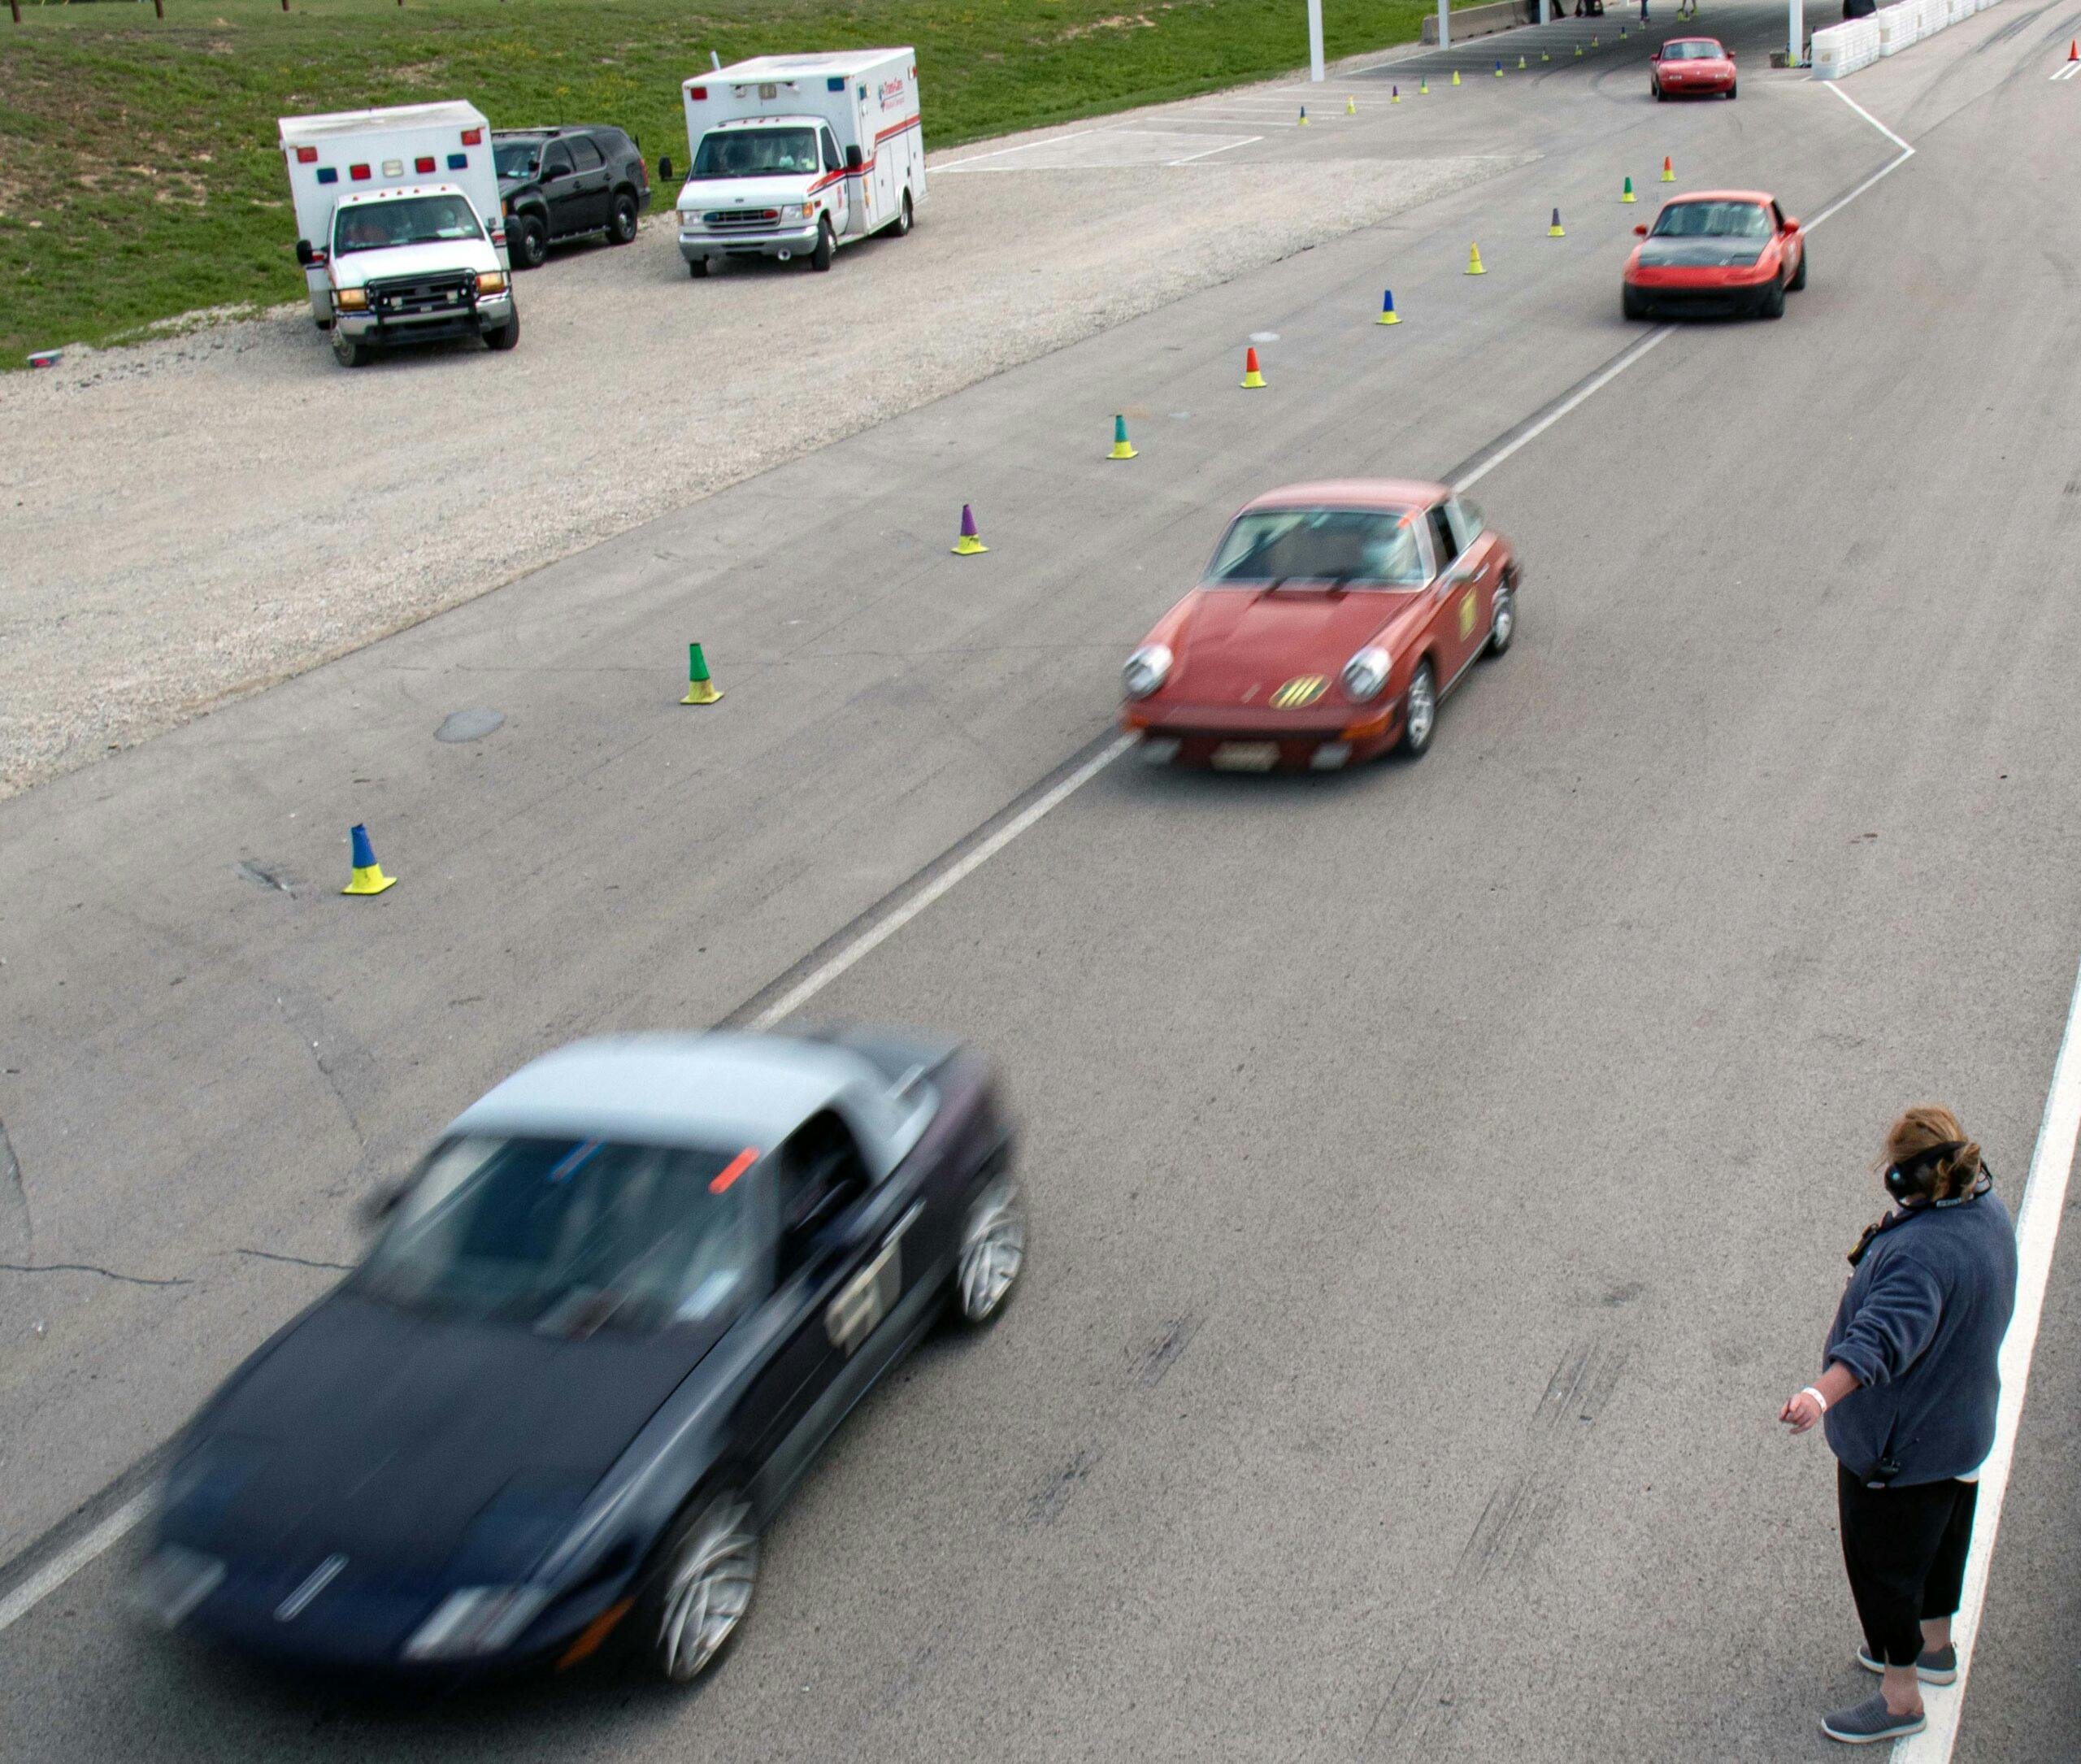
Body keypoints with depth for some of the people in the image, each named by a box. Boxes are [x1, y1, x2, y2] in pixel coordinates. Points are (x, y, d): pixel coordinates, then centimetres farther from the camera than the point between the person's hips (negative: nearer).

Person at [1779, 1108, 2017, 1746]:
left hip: (1898, 1443, -10)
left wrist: (1822, 1394, -63)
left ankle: (1900, 1696, 26)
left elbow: (1885, 1336, -51)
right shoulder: (1986, 1210, -6)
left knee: (1883, 1562, 9)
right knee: (1939, 1539, 29)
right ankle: (1935, 1646, 50)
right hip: (1961, 1426, 10)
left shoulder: (1921, 1253, -37)